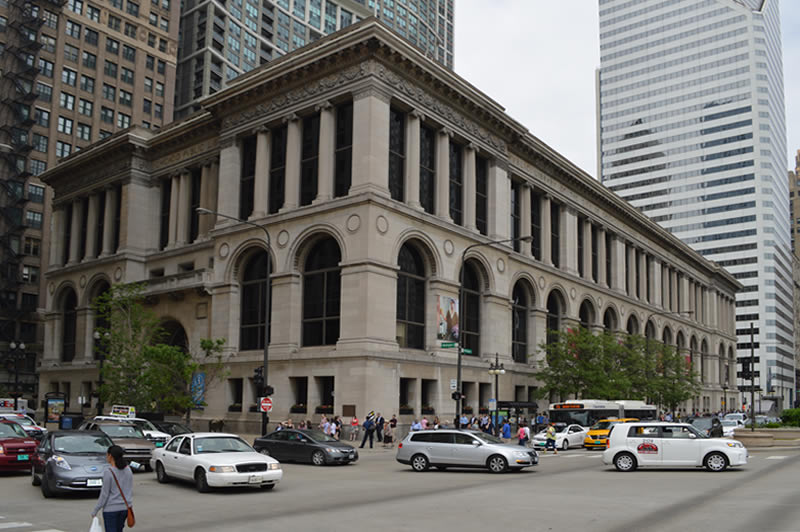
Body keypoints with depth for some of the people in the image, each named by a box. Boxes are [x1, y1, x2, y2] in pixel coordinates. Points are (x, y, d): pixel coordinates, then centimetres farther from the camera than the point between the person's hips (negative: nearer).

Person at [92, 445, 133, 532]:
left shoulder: (108, 472, -15)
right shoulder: (128, 470, 2)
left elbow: (104, 494, -12)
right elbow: (130, 490, 7)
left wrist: (95, 511, -3)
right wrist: (130, 504, 18)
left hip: (111, 509, -6)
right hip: (124, 508, 6)